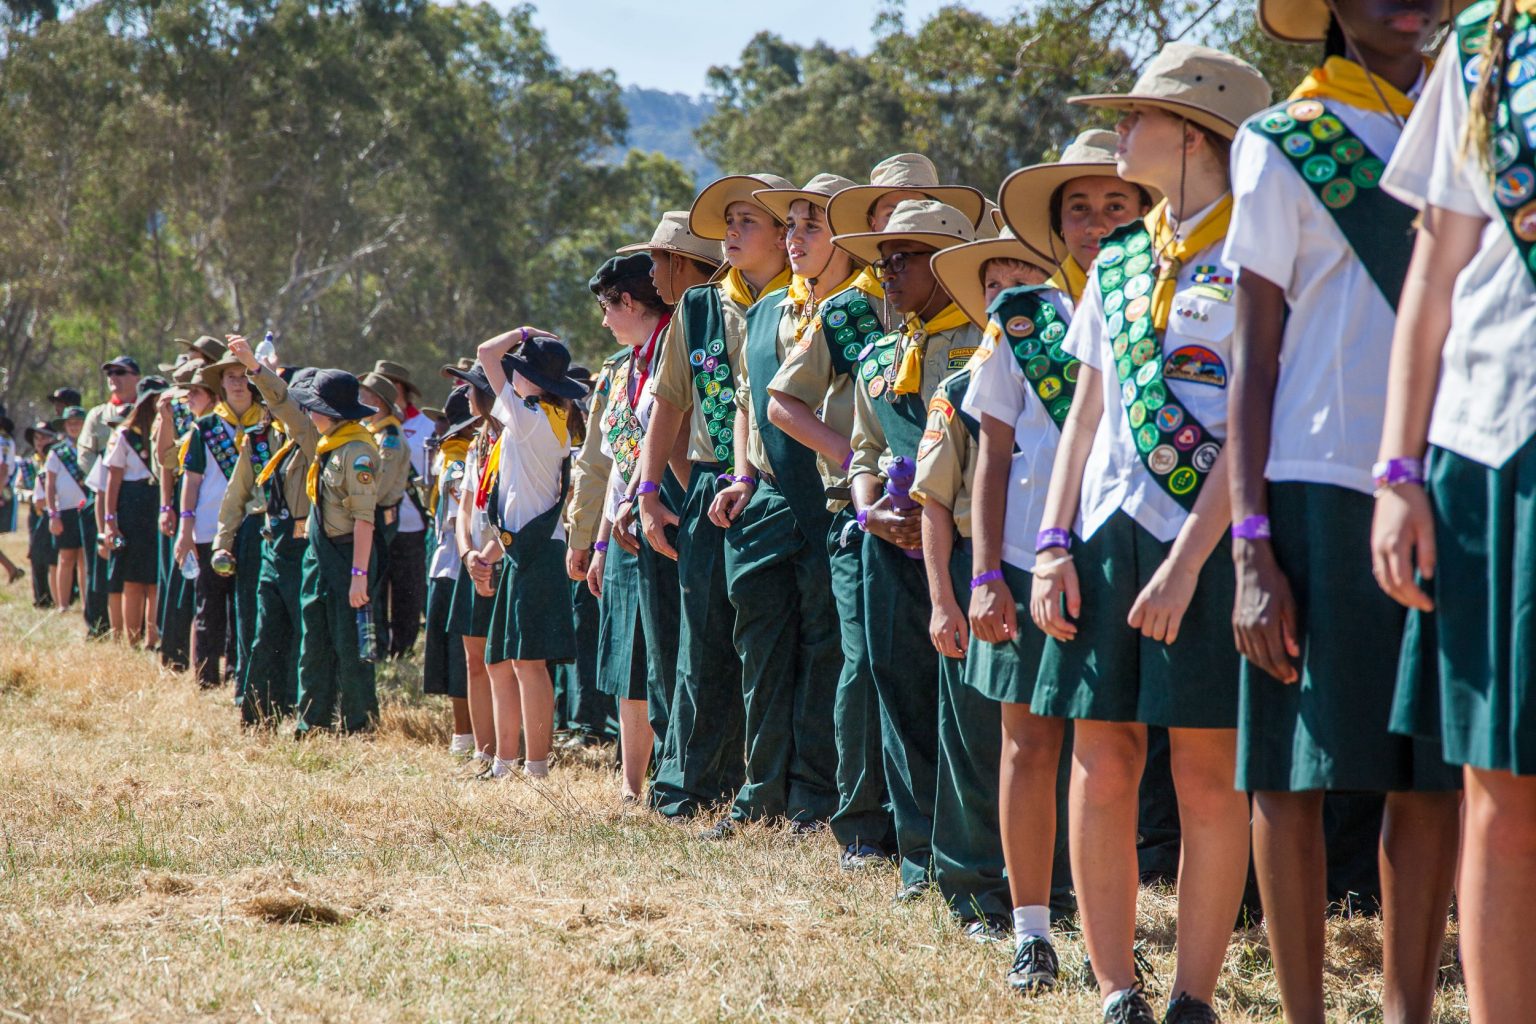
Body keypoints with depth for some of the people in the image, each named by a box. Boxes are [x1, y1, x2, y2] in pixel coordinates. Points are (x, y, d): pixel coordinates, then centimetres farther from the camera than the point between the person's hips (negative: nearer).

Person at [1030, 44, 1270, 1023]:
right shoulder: (1119, 262, 16)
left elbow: (1253, 426, -10)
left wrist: (1189, 559, -16)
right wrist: (1054, 546, 5)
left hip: (1208, 539, -6)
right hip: (1109, 532, 6)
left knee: (1209, 774, -4)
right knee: (1102, 765, 1)